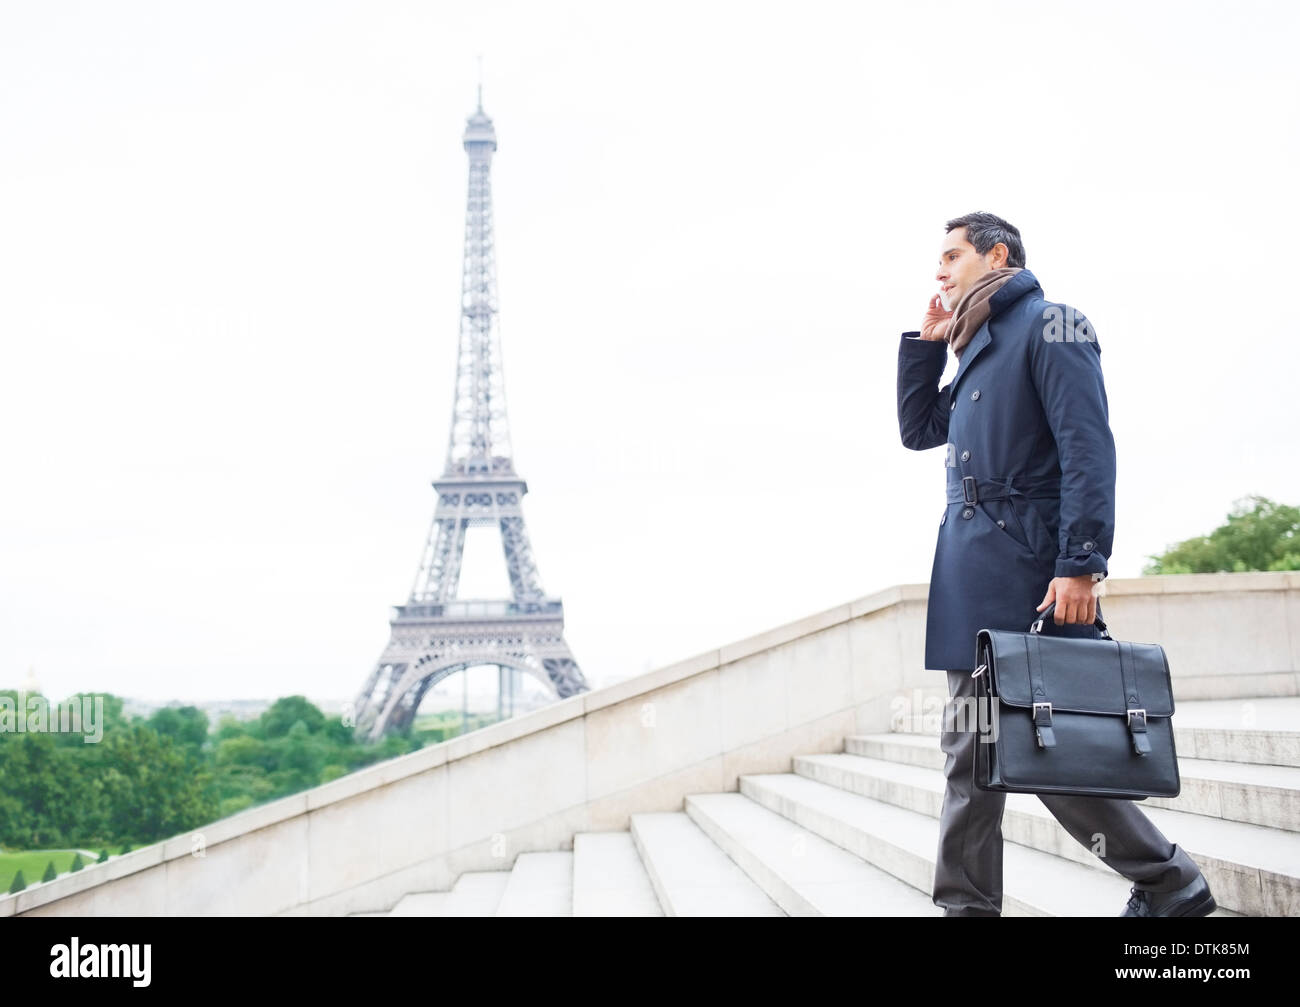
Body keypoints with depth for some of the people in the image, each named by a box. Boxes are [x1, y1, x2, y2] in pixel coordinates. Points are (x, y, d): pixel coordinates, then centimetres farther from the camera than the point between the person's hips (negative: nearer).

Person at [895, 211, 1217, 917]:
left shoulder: (1048, 324, -5)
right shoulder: (980, 348, 21)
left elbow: (1088, 449, -15)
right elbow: (917, 429, 30)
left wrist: (1080, 566, -23)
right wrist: (925, 342, 19)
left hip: (1031, 568, -9)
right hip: (972, 573, 9)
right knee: (969, 747, 7)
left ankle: (1169, 885, 9)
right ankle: (968, 906, 12)